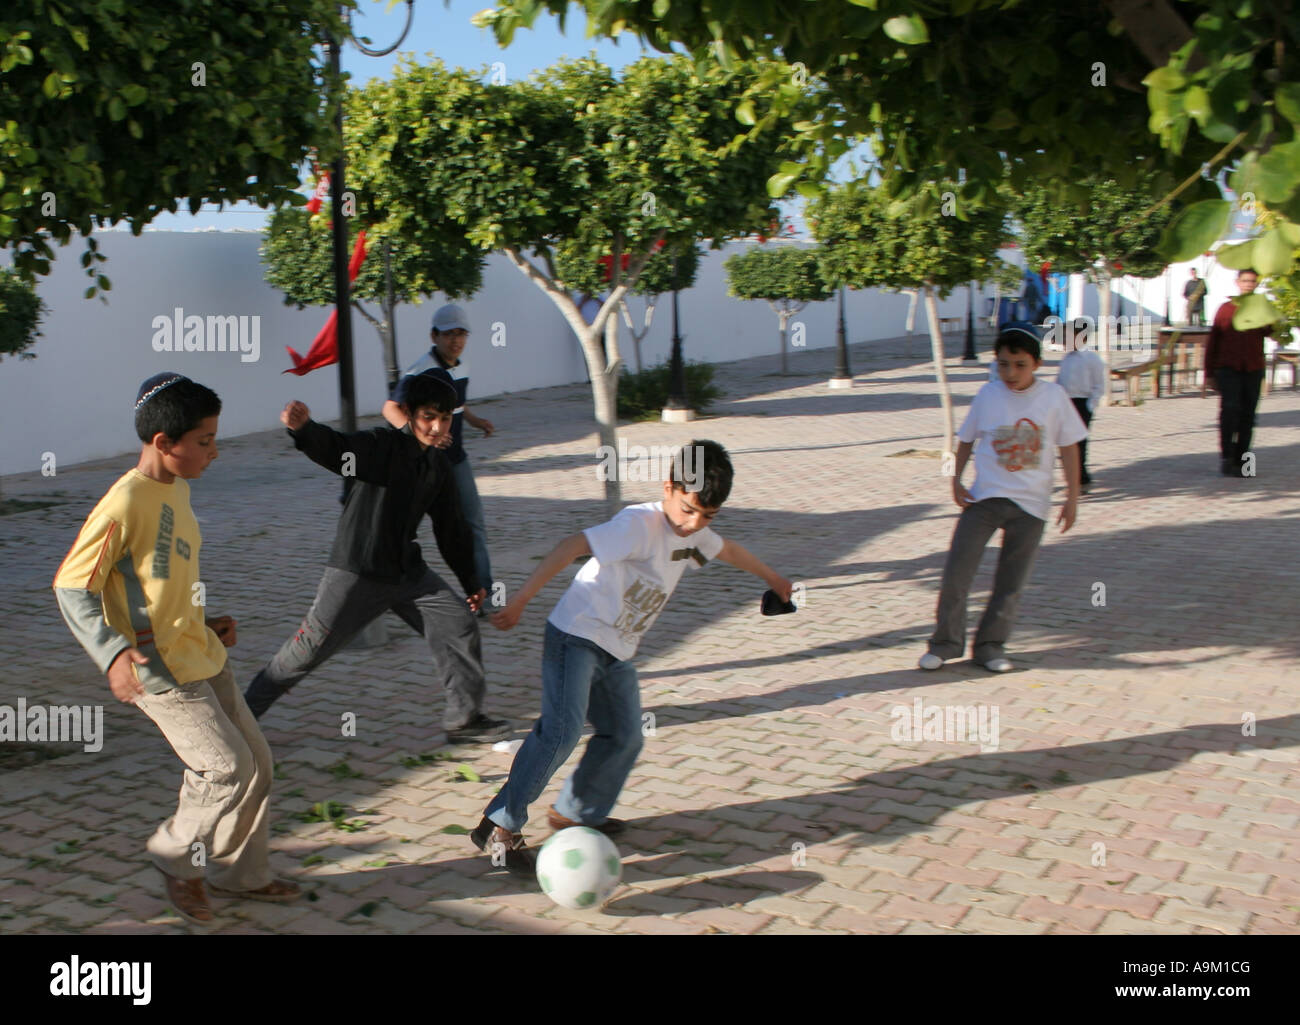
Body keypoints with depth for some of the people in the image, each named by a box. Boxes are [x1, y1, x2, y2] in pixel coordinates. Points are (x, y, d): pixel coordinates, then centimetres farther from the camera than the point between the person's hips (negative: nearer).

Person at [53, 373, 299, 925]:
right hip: (158, 670, -9)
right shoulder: (124, 503, -20)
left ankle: (240, 872, 28)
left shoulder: (176, 488, 7)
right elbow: (71, 588, -18)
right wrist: (113, 654, -28)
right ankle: (177, 857, 16)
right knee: (227, 766, -9)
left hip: (200, 656, 9)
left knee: (256, 762, 11)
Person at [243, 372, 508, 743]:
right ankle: (245, 710, 18)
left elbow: (450, 529, 15)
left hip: (408, 572, 6)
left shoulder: (438, 468, 5)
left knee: (460, 627, 2)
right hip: (356, 573, -6)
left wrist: (470, 581, 18)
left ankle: (463, 719, 15)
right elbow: (335, 450, -37)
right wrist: (304, 428, -59)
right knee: (306, 650, -1)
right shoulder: (381, 445, -16)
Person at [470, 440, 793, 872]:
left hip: (617, 652, 9)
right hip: (576, 637, -9)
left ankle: (574, 813, 26)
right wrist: (519, 602, -34)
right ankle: (499, 826, -14)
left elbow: (728, 550, 28)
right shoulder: (640, 524, -22)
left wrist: (771, 577, 45)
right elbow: (572, 546, -30)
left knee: (624, 738, 10)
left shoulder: (695, 534, 5)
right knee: (561, 731, -19)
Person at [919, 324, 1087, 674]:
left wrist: (1072, 498, 2)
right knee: (957, 568, -6)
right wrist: (956, 482, -2)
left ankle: (990, 644, 18)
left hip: (1031, 504, 0)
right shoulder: (988, 394, -2)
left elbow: (1069, 447, 3)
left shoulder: (1054, 396, -3)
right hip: (984, 497, 0)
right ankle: (946, 641, 6)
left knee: (1012, 580, 5)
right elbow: (966, 440, 8)